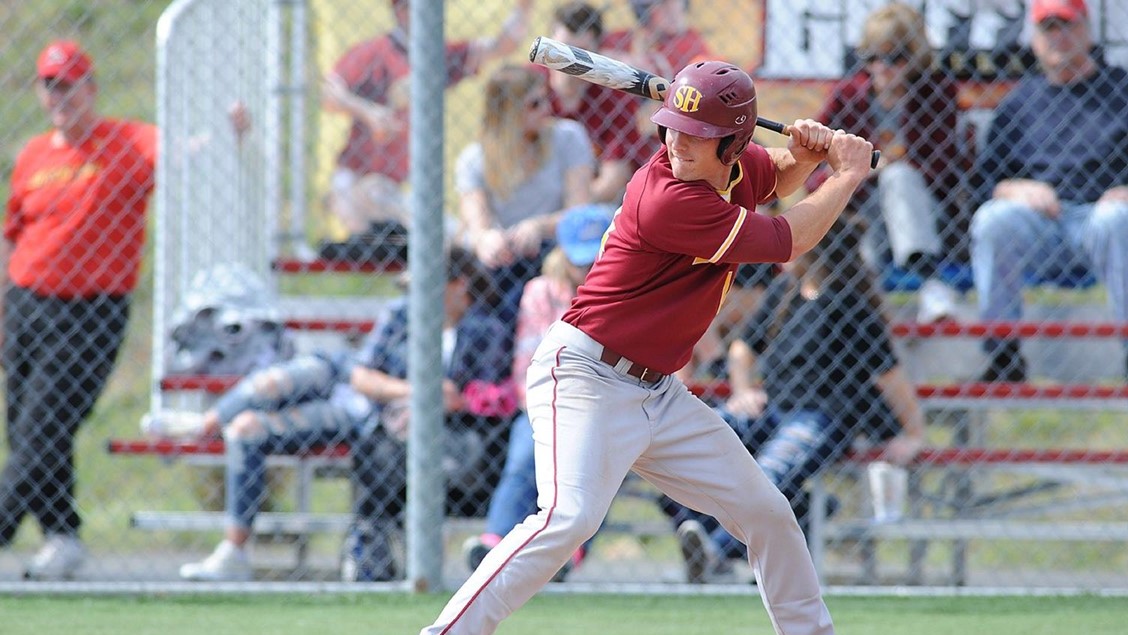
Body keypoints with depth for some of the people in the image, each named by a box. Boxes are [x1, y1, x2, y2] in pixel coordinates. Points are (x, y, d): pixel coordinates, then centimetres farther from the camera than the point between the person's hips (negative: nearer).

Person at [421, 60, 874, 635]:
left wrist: (806, 153, 5)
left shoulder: (737, 166, 3)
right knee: (570, 517, -29)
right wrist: (850, 174, -2)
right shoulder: (668, 198, -24)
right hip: (586, 376, -9)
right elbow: (787, 241, -16)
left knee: (766, 514, 12)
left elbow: (776, 179, 29)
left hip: (658, 392, 9)